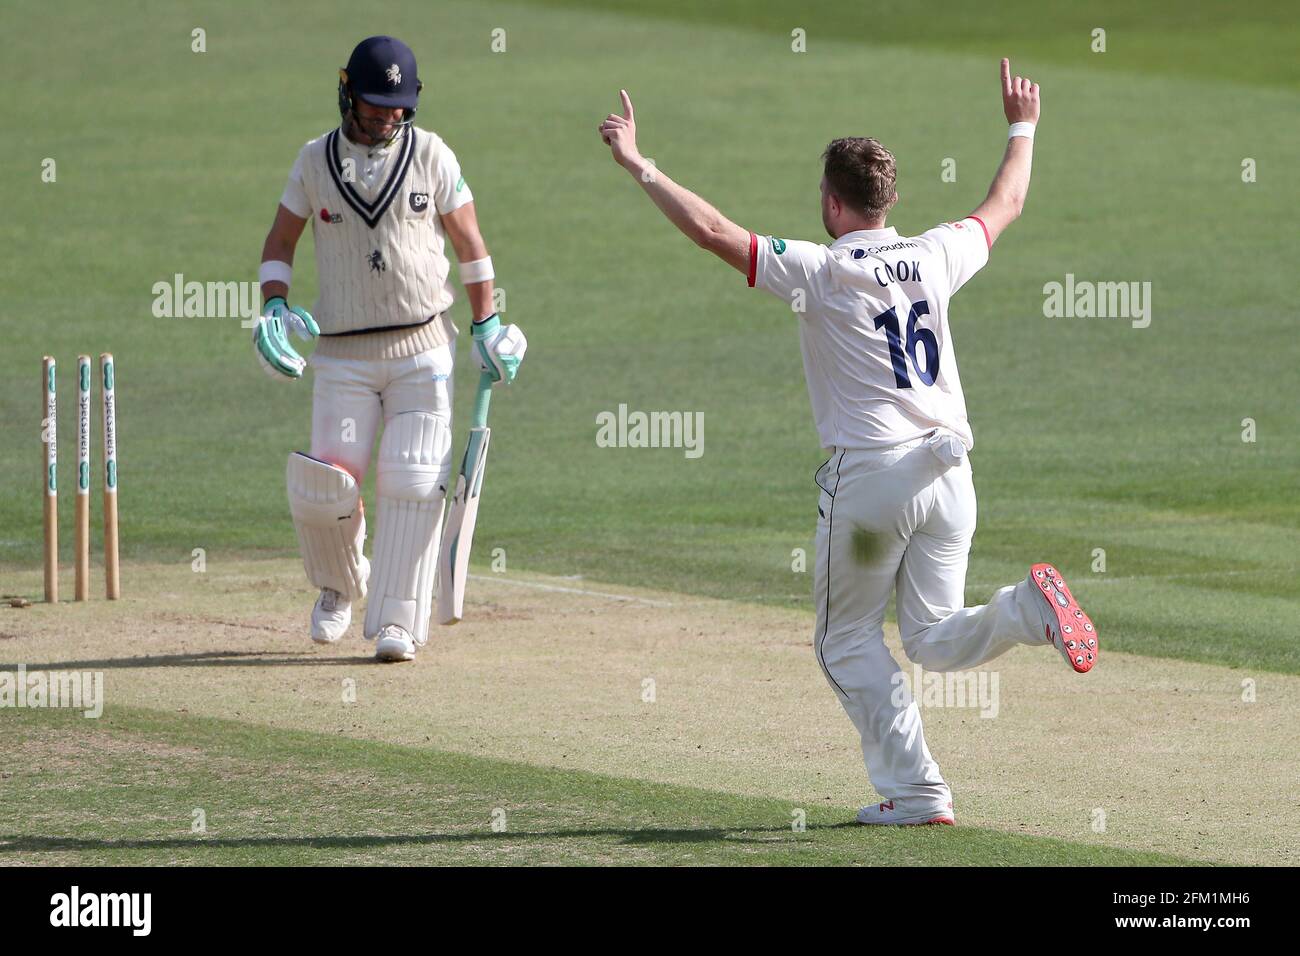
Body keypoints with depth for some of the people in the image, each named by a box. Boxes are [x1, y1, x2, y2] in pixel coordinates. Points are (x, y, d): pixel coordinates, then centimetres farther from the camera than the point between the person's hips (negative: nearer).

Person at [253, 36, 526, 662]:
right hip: (343, 357, 1)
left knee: (411, 487, -9)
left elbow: (469, 241, 8)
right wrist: (274, 310, -6)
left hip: (422, 349, -1)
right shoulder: (315, 162, 3)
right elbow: (279, 243, 11)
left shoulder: (431, 156, 1)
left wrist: (487, 326, 4)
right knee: (323, 492, -5)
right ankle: (340, 585, 25)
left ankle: (397, 622, -5)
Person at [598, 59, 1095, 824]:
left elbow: (712, 229, -15)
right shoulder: (935, 258, 6)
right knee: (937, 641, 11)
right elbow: (1004, 207, 24)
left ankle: (915, 789, 2)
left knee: (849, 641, 10)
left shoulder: (821, 272, -9)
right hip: (948, 470, 5)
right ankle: (1030, 608, -19)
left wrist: (640, 167, -8)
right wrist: (1022, 130, 40)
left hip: (870, 473, -5)